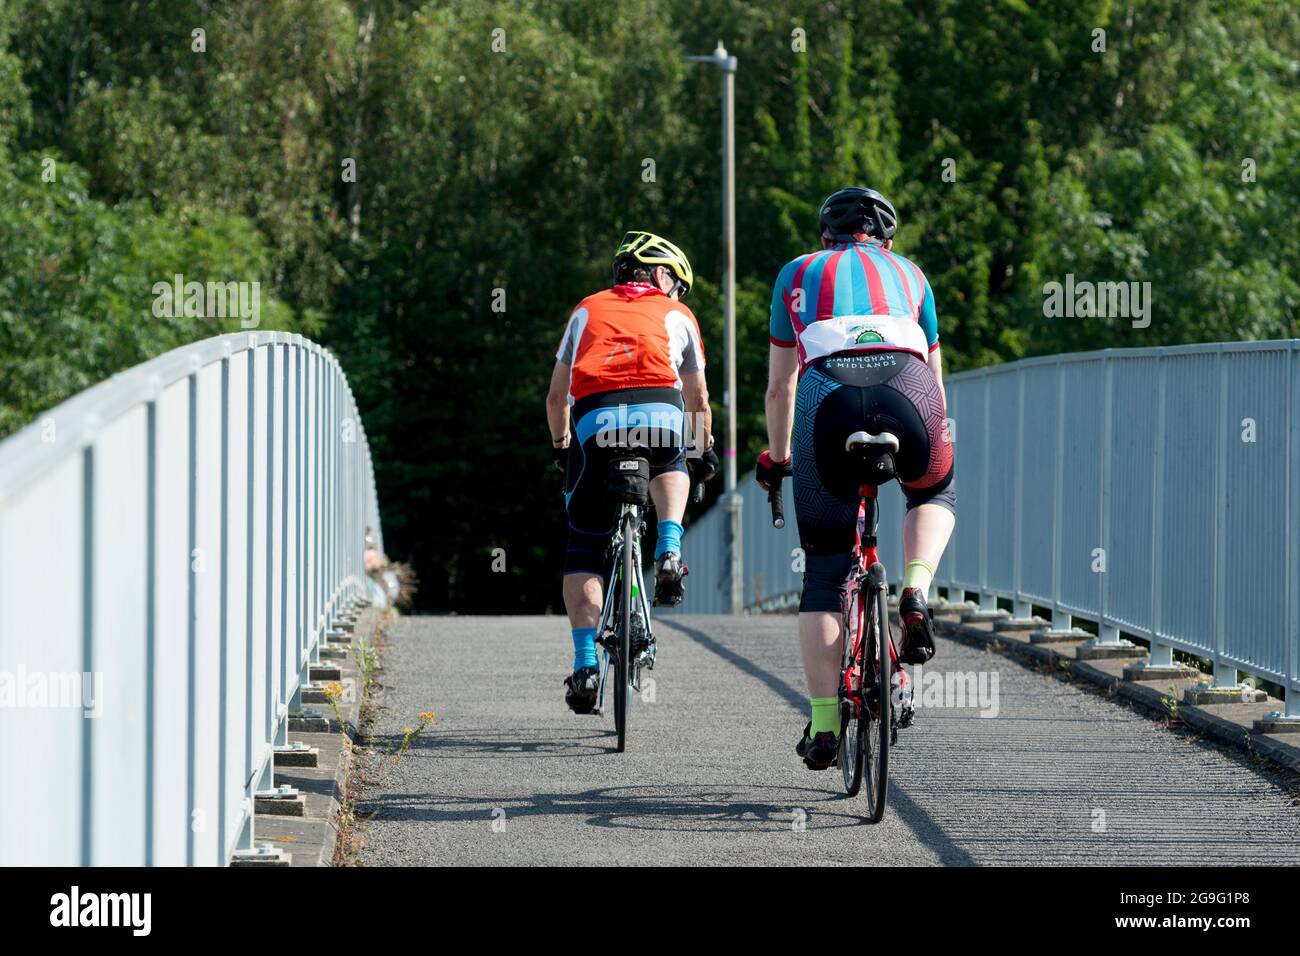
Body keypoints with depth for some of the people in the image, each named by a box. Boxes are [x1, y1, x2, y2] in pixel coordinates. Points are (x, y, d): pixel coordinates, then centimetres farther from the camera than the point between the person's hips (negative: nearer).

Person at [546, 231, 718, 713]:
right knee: (670, 467, 37)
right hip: (659, 414, 0)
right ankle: (670, 551, 11)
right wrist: (705, 451, 48)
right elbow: (698, 398, 32)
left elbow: (557, 395, 29)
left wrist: (560, 446, 45)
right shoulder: (677, 315, 27)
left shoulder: (588, 310, 31)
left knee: (584, 548, 10)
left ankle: (585, 665, -1)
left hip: (594, 420, 0)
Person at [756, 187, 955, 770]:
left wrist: (776, 459, 52)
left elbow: (779, 387, 37)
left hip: (827, 389, 0)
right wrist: (933, 445, 56)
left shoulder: (798, 274, 33)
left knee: (824, 570, 10)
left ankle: (824, 725, 4)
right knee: (935, 494, 34)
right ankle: (915, 596, 6)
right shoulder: (908, 274, 34)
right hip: (904, 386, 0)